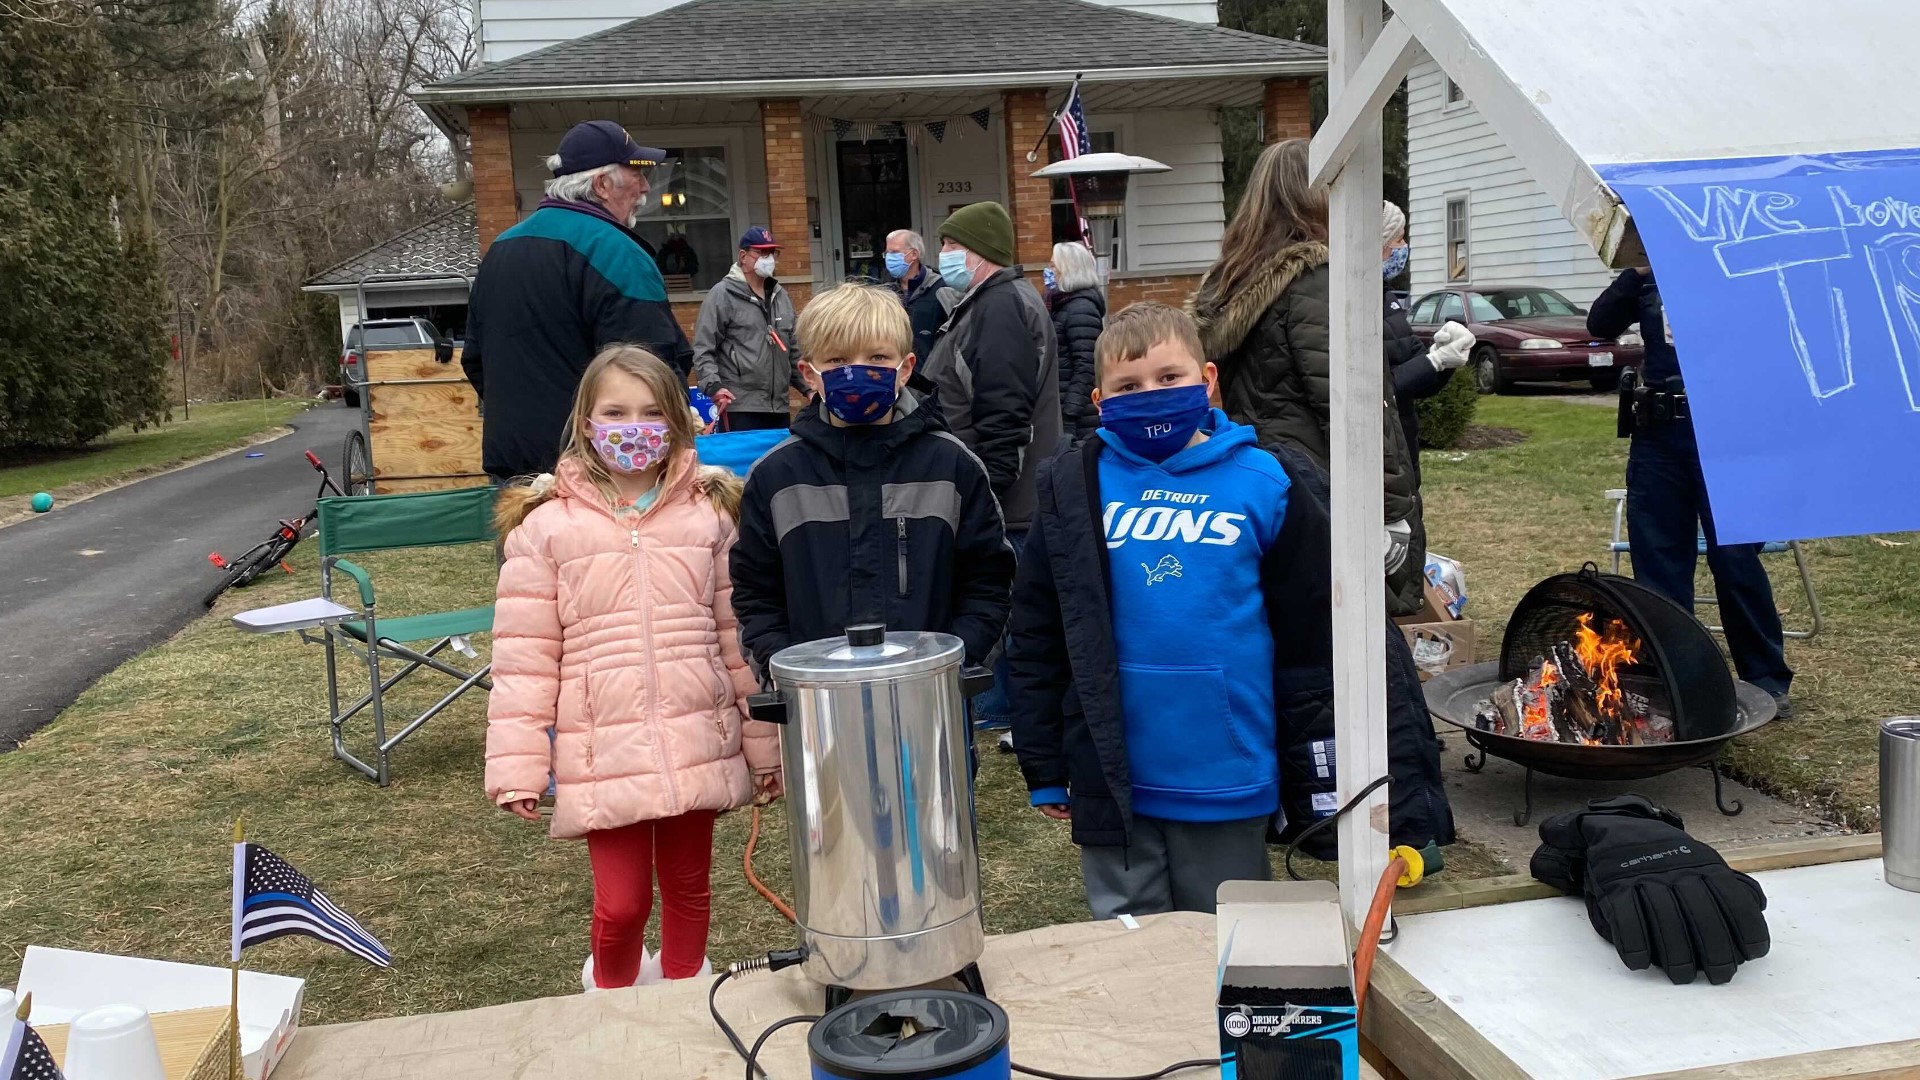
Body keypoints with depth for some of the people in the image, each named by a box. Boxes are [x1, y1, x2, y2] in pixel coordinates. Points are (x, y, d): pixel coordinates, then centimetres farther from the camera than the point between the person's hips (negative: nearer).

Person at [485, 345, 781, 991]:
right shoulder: (546, 526, -2)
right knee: (621, 904, 1)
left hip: (697, 749, 2)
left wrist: (765, 742, 9)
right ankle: (611, 996, 33)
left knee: (689, 888, 15)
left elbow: (739, 633, 7)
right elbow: (523, 656, -2)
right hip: (603, 756, -2)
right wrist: (516, 767, -5)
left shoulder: (708, 513, 4)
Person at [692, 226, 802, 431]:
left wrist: (808, 386, 19)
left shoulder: (780, 296, 18)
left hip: (779, 407, 7)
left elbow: (794, 350, 25)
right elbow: (702, 350, -8)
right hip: (739, 408, -7)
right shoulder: (722, 294, -3)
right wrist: (714, 387, -21)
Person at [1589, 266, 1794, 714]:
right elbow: (1600, 324, 3)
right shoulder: (1651, 279, 11)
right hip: (1658, 434, 4)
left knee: (1736, 559, -1)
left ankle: (1768, 679, 12)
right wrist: (1638, 270, -3)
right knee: (1658, 562, 8)